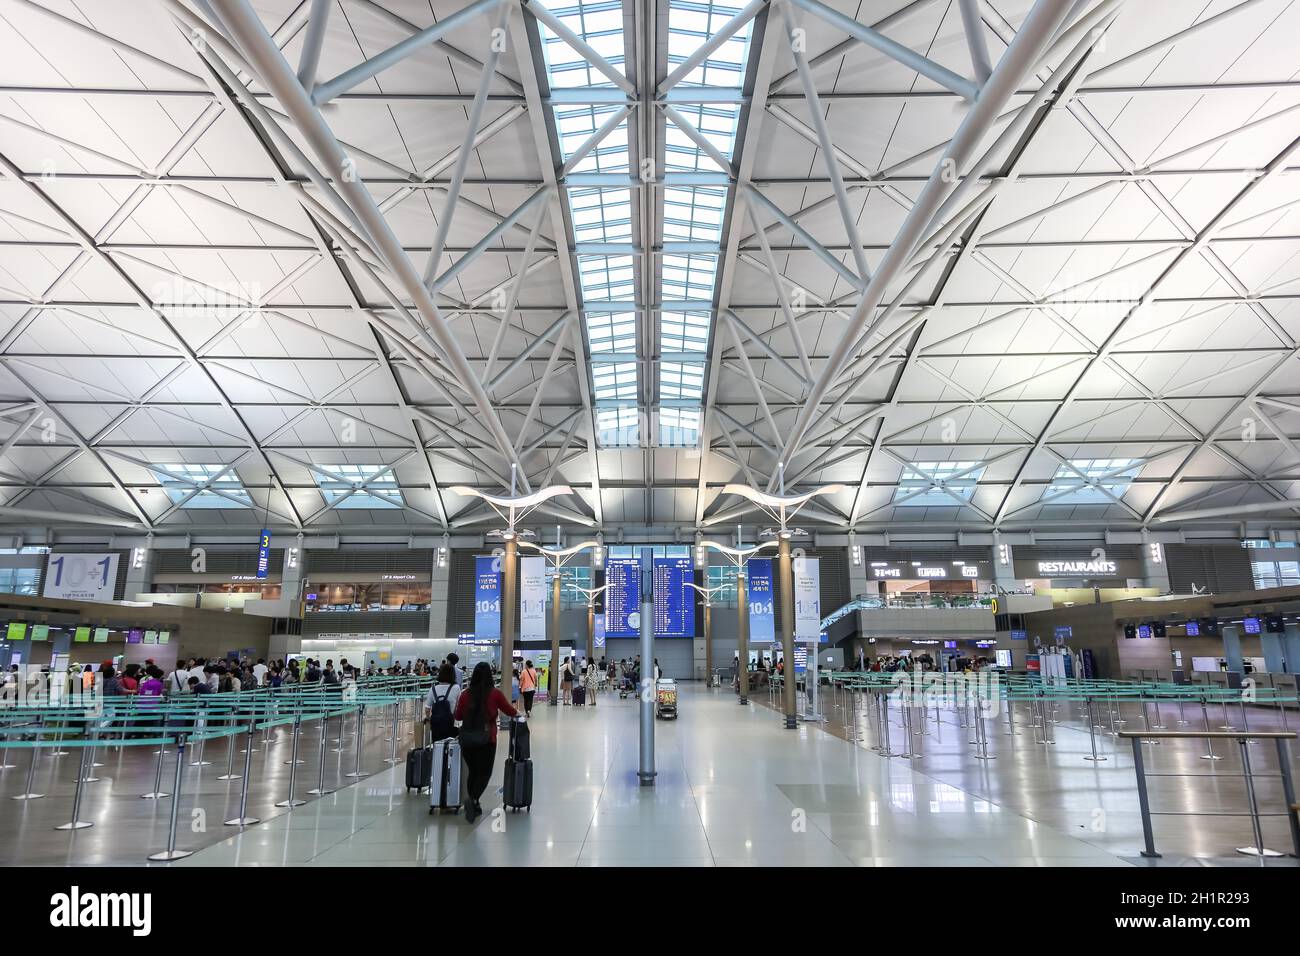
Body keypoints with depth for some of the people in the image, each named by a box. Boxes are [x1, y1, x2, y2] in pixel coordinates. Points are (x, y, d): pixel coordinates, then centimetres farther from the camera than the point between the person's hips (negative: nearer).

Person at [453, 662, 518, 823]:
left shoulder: (466, 694, -1)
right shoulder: (495, 693, -6)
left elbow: (458, 716, 7)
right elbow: (510, 711, 5)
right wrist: (518, 713, 26)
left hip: (467, 739, 3)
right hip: (486, 740, -3)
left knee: (473, 772, 16)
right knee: (485, 773, 5)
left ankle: (473, 805, 22)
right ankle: (473, 800, -15)